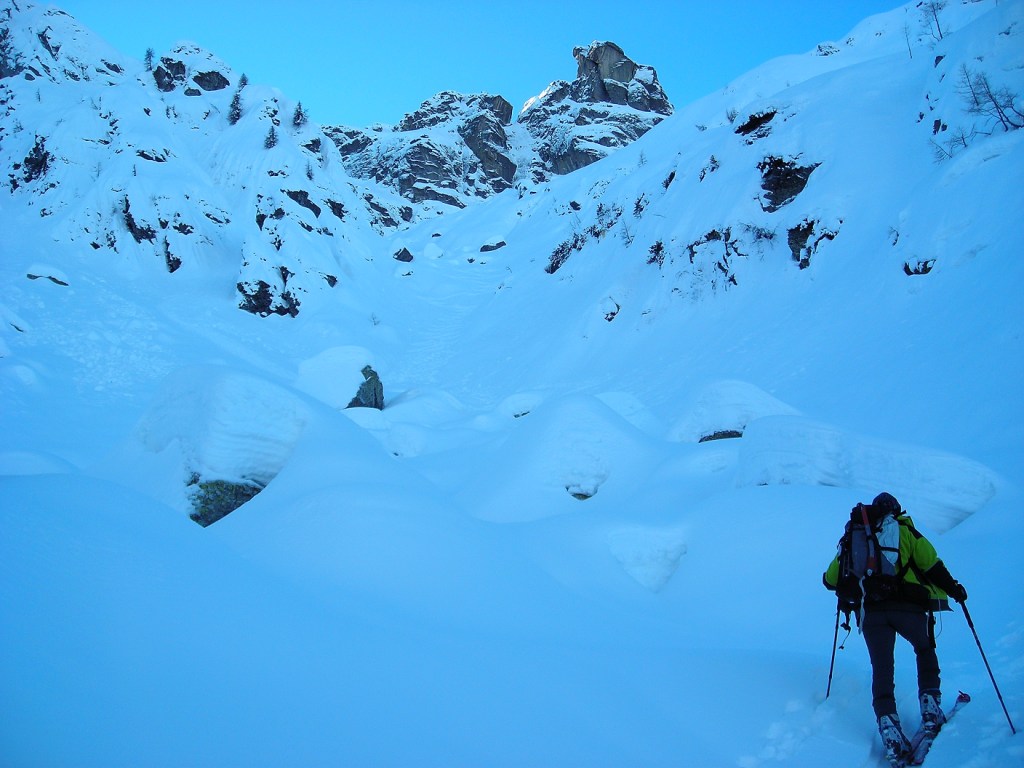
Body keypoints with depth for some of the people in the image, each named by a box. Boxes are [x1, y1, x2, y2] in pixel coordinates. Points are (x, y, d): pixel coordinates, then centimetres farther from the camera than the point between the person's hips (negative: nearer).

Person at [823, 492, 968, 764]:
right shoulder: (904, 529, 10)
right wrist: (953, 589, 14)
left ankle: (889, 728, -7)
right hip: (907, 606, -1)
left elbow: (830, 578, 15)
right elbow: (932, 564, 0)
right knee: (925, 649, 24)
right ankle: (930, 710, 17)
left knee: (881, 668, 6)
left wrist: (849, 595, 36)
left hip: (870, 611, 1)